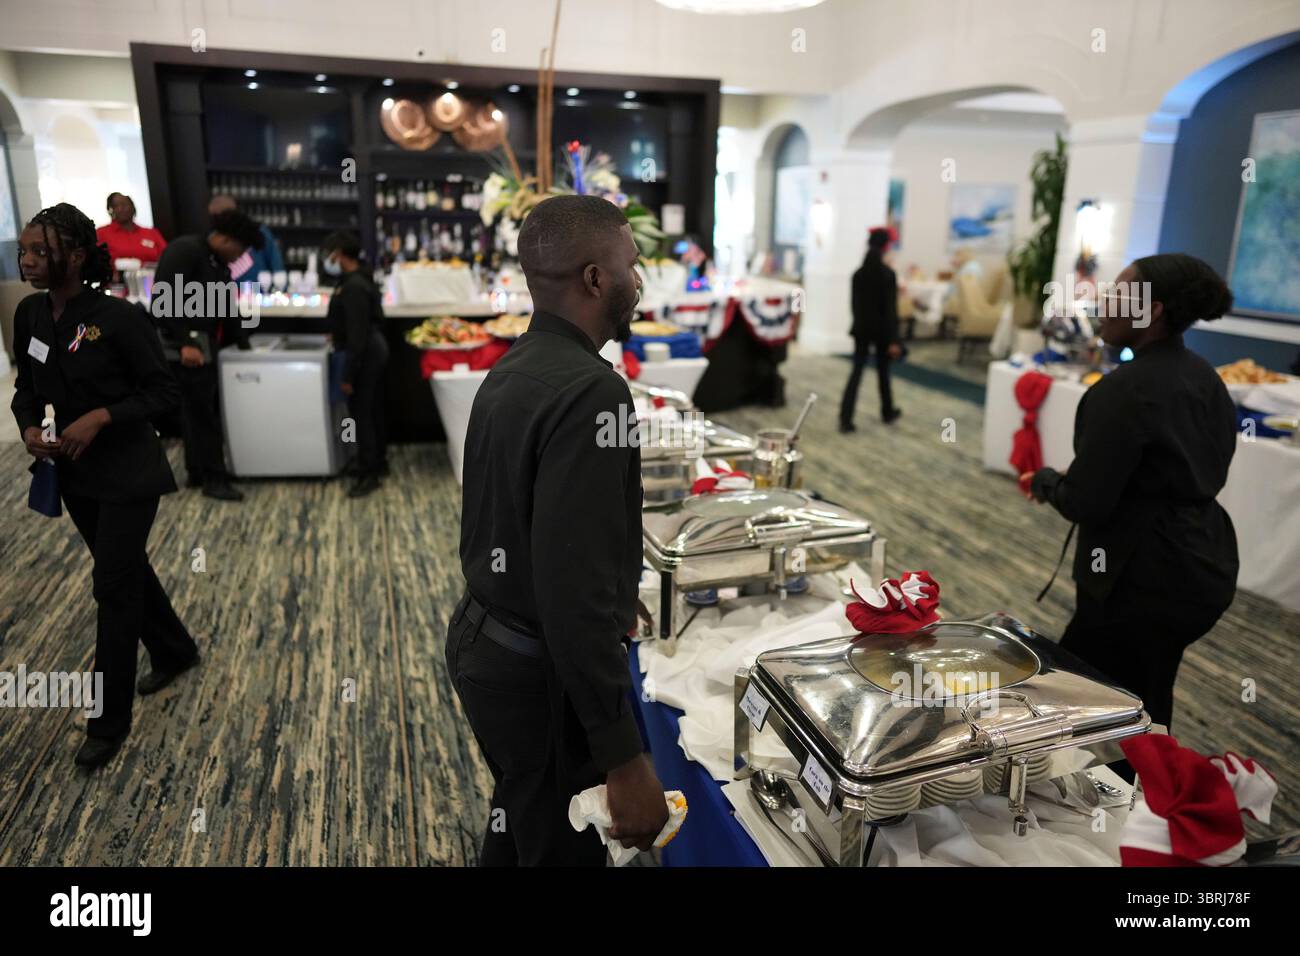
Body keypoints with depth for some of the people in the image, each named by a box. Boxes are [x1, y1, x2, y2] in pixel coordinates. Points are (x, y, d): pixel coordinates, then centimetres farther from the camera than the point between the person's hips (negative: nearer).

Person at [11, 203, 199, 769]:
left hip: (127, 472, -6)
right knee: (127, 569, 20)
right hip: (74, 472, 6)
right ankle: (176, 652, 44)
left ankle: (109, 722, 13)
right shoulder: (30, 314, -1)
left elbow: (164, 392, -13)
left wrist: (100, 416, -24)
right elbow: (26, 387, 10)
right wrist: (29, 428, -9)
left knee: (114, 588, 0)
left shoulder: (119, 317, -19)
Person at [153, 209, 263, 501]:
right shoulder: (185, 250, -13)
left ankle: (197, 472, 23)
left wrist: (243, 344, 15)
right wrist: (183, 343, -25)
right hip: (185, 346, -9)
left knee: (199, 410, 14)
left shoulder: (220, 265, 14)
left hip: (205, 344, 9)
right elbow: (164, 298, -21)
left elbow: (228, 308, 19)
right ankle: (214, 479, 3)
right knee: (202, 412, -4)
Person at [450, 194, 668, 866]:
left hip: (481, 639, 9)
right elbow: (574, 586, -29)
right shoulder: (589, 390, -24)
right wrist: (625, 758, -24)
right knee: (562, 850, 12)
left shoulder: (506, 373, 5)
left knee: (516, 829, 27)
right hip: (541, 675, -9)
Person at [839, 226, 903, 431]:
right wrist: (894, 339, -12)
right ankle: (887, 412, 33)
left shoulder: (858, 274, 0)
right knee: (883, 371, 15)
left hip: (862, 328, 3)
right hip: (882, 329, -3)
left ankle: (845, 419, -11)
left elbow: (855, 304, 7)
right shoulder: (888, 274, -13)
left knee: (856, 371, 1)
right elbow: (891, 308, -14)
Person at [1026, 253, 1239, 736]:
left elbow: (1083, 502, -23)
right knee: (1145, 711, 23)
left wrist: (1044, 481, -1)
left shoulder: (1126, 388, -22)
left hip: (1147, 578, -9)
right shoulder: (1205, 377, 6)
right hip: (1203, 566, 9)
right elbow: (1206, 472, 15)